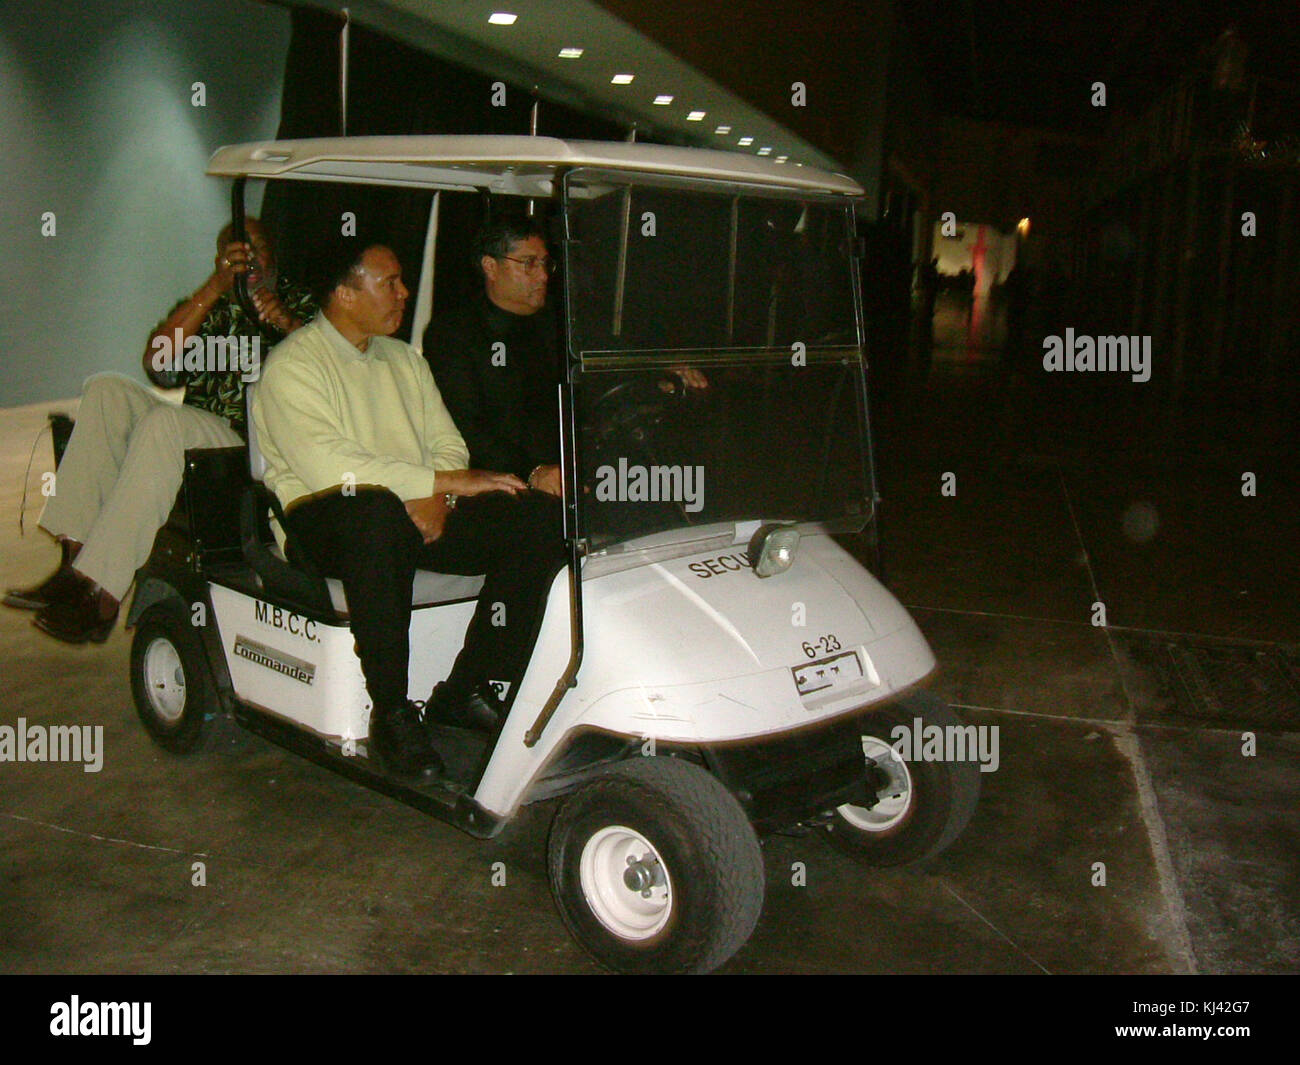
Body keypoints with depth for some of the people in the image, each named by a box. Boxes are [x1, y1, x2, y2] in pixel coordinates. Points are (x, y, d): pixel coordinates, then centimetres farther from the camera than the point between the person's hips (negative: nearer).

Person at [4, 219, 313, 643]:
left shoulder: (299, 306, 12)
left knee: (164, 421, -30)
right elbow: (158, 363, -2)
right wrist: (217, 286, -11)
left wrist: (288, 324, -22)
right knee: (106, 390, -14)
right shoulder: (205, 307, 20)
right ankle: (75, 563, -21)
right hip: (192, 442, 5)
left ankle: (102, 597, -32)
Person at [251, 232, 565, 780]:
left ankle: (467, 692, -12)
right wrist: (445, 481, -22)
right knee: (377, 510, -42)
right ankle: (390, 713, -30)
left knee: (536, 516, -15)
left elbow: (448, 443, 13)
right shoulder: (292, 365, -5)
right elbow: (329, 466, -20)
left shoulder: (405, 358, 19)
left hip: (421, 512, 7)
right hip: (327, 519, -6)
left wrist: (434, 496, -11)